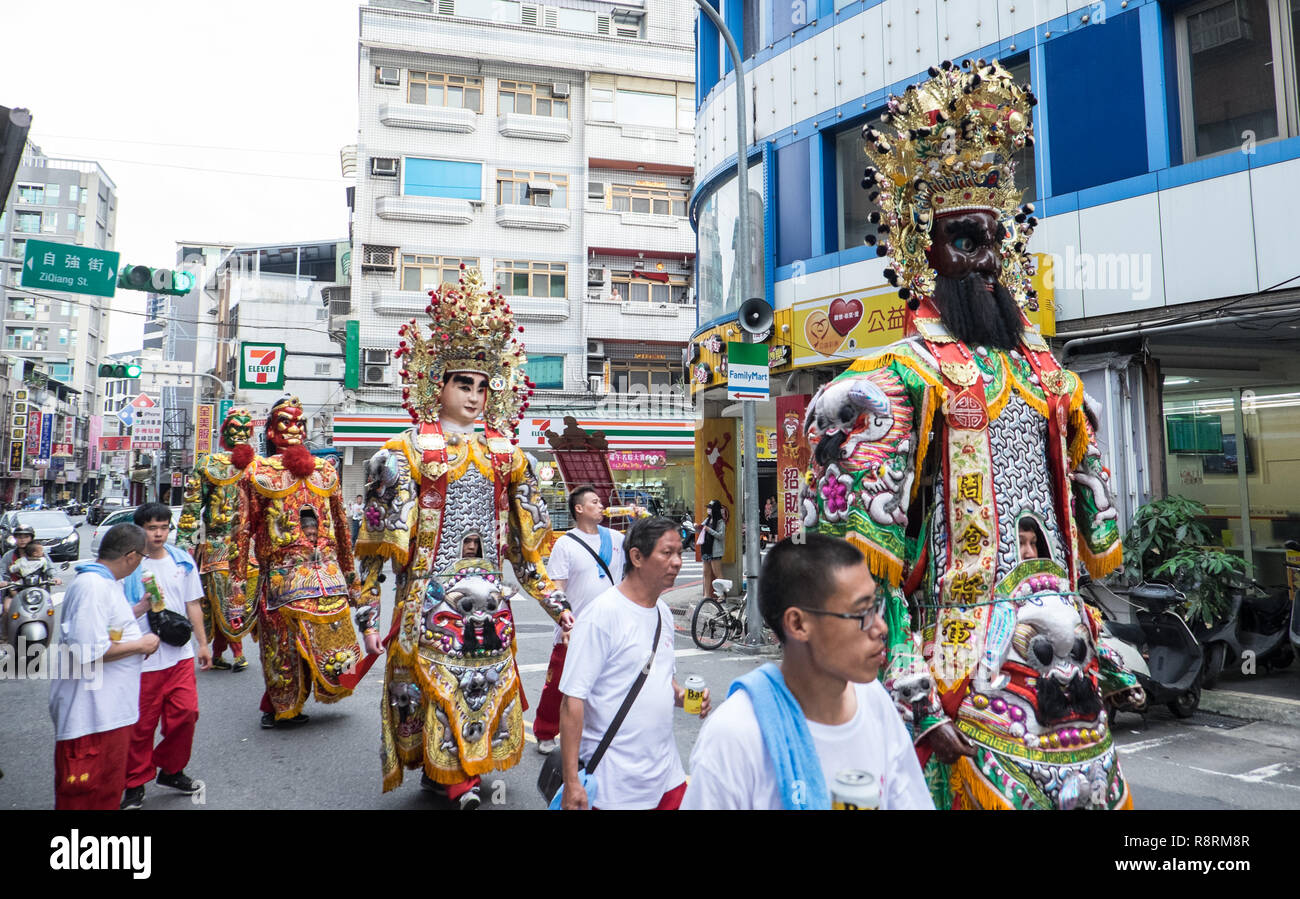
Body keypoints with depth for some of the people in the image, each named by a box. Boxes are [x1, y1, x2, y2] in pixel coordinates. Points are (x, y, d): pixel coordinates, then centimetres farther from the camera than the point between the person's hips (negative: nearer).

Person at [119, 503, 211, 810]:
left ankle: (171, 770, 25)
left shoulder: (183, 561, 7)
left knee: (186, 713, 3)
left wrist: (203, 643, 14)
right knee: (141, 725, 5)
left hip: (180, 655, 4)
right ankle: (136, 783, 22)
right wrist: (143, 606, -23)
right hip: (143, 659, -3)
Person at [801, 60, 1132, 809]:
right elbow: (863, 552, -16)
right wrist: (913, 691, -20)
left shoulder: (1048, 373, 14)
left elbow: (1097, 536, 20)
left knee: (1082, 779, 13)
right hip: (968, 662, -6)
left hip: (1062, 657, 7)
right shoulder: (903, 376, -8)